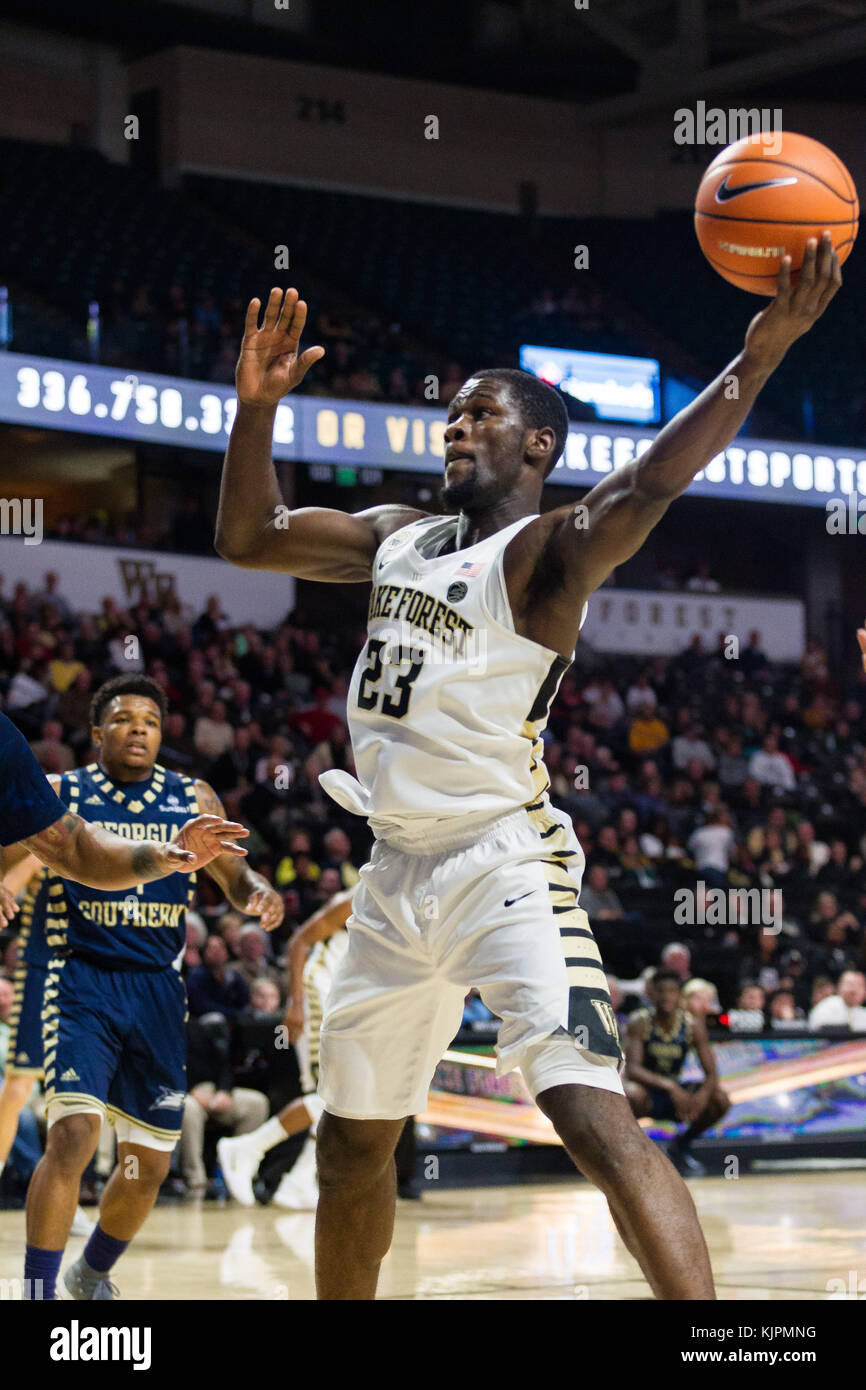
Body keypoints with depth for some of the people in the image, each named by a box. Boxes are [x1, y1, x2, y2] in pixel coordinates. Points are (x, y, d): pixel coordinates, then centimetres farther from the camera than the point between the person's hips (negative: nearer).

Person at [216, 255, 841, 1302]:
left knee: (594, 1120, -23)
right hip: (397, 871, 8)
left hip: (502, 863, -8)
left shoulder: (544, 549, -9)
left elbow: (644, 487, -29)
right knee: (351, 1143, 18)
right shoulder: (401, 537, 14)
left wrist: (757, 358, -43)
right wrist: (257, 406, 3)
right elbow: (245, 537, 17)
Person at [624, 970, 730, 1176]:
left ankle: (681, 1146, 6)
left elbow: (711, 1073, -10)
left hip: (676, 1094, 4)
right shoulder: (640, 1022, -17)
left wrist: (703, 1094, -34)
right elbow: (632, 1069, -28)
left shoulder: (693, 1024, -8)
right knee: (633, 1095, -39)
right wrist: (670, 1087, -43)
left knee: (720, 1100, -19)